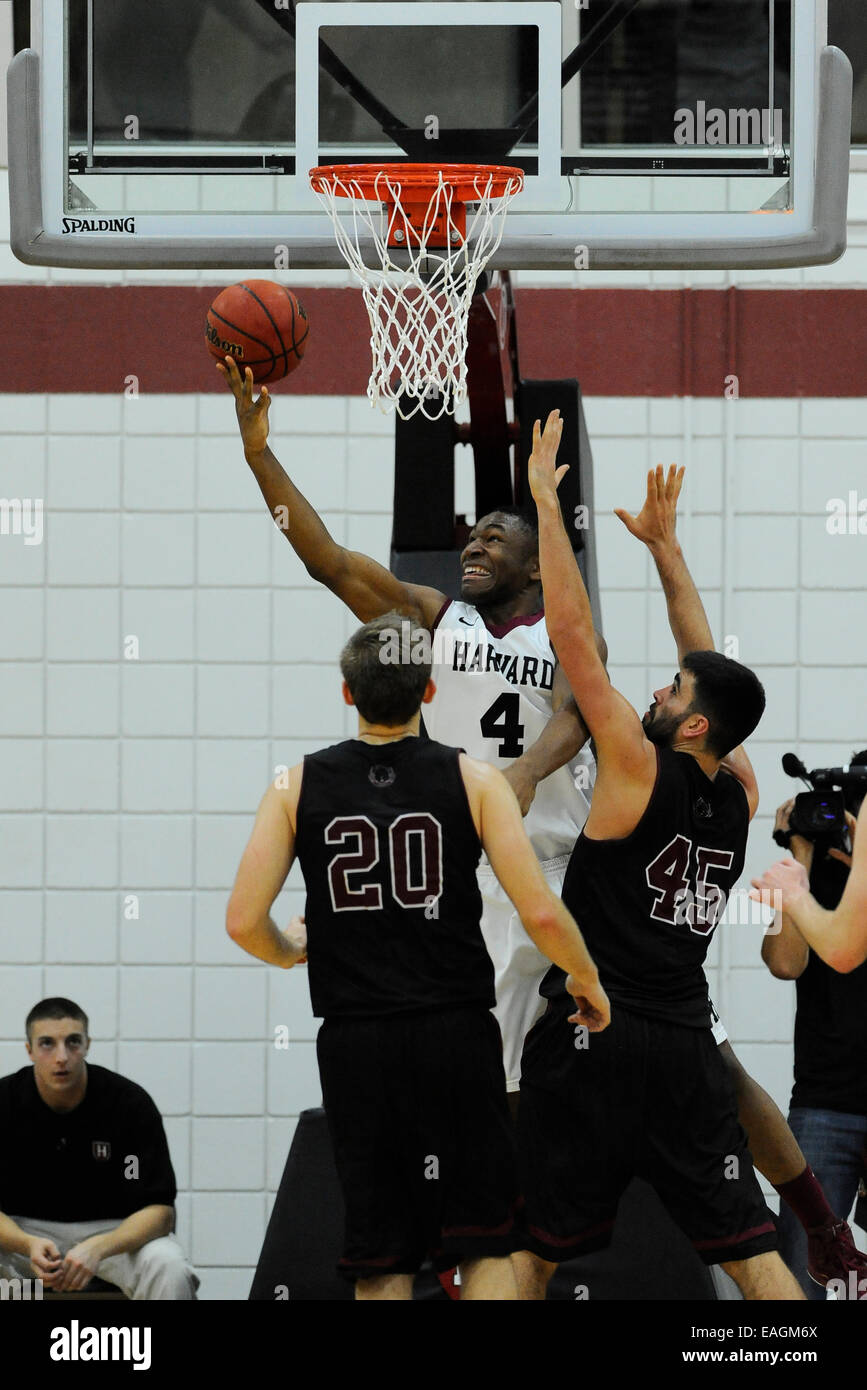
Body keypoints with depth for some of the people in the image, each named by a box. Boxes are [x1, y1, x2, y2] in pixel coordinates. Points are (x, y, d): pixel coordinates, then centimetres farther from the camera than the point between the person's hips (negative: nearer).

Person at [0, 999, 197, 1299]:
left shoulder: (131, 1103, -16)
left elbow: (159, 1209, -18)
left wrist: (97, 1249, -38)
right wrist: (29, 1245, -37)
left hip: (116, 1232, 0)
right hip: (25, 1231, 1)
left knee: (169, 1267, -33)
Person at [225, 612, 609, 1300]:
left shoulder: (297, 786, 2)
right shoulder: (472, 779, -2)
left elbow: (244, 922, -3)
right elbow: (540, 912, -7)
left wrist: (294, 951, 19)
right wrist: (588, 982, 11)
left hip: (355, 1042, 1)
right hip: (457, 1034, -1)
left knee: (381, 1258, 8)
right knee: (485, 1243, 7)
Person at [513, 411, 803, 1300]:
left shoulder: (640, 768, -9)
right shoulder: (738, 789, 7)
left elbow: (572, 635, -11)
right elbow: (714, 676, 21)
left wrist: (545, 499, -5)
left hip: (590, 1033, -5)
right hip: (686, 1044, 5)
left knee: (532, 1245, 2)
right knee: (747, 1244, 3)